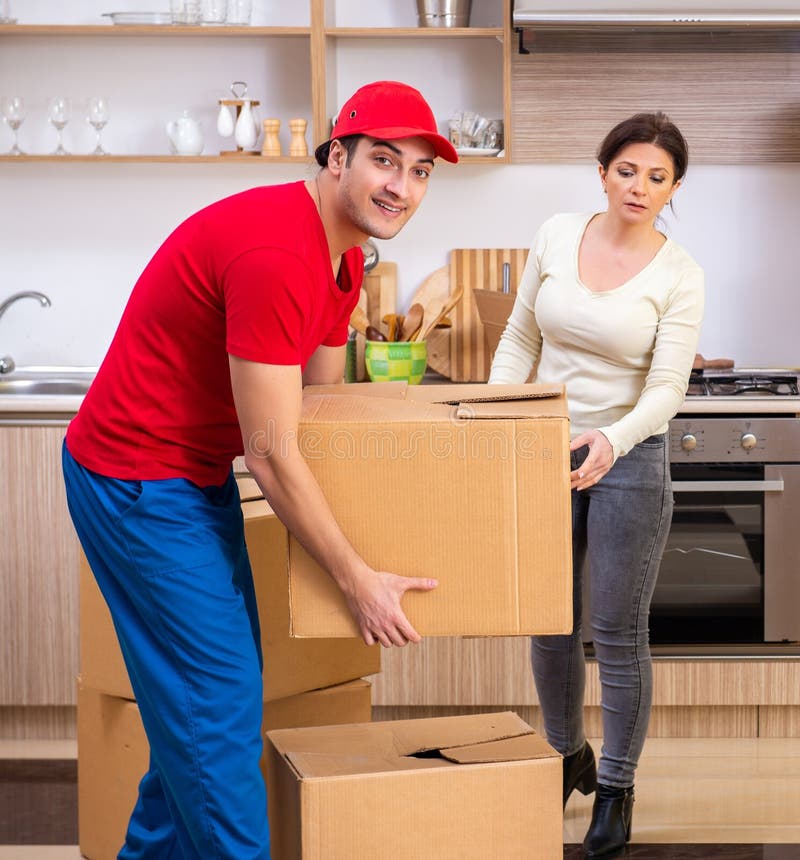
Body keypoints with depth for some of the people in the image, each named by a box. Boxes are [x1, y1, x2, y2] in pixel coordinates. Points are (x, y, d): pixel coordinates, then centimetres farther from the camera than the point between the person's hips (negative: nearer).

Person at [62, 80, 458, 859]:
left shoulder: (343, 255, 5)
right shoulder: (275, 254, -27)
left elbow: (322, 400, 17)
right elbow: (272, 456, -24)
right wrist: (357, 582, -16)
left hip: (195, 475, 10)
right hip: (139, 486, -10)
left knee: (202, 699, 18)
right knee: (218, 705, -4)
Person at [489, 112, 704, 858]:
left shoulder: (678, 275, -10)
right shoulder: (556, 237, -1)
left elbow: (666, 389, -18)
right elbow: (519, 340, 6)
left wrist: (612, 441, -36)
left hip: (628, 459, -3)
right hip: (547, 453, 3)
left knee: (619, 635, 2)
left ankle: (616, 789, 20)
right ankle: (567, 756, 37)